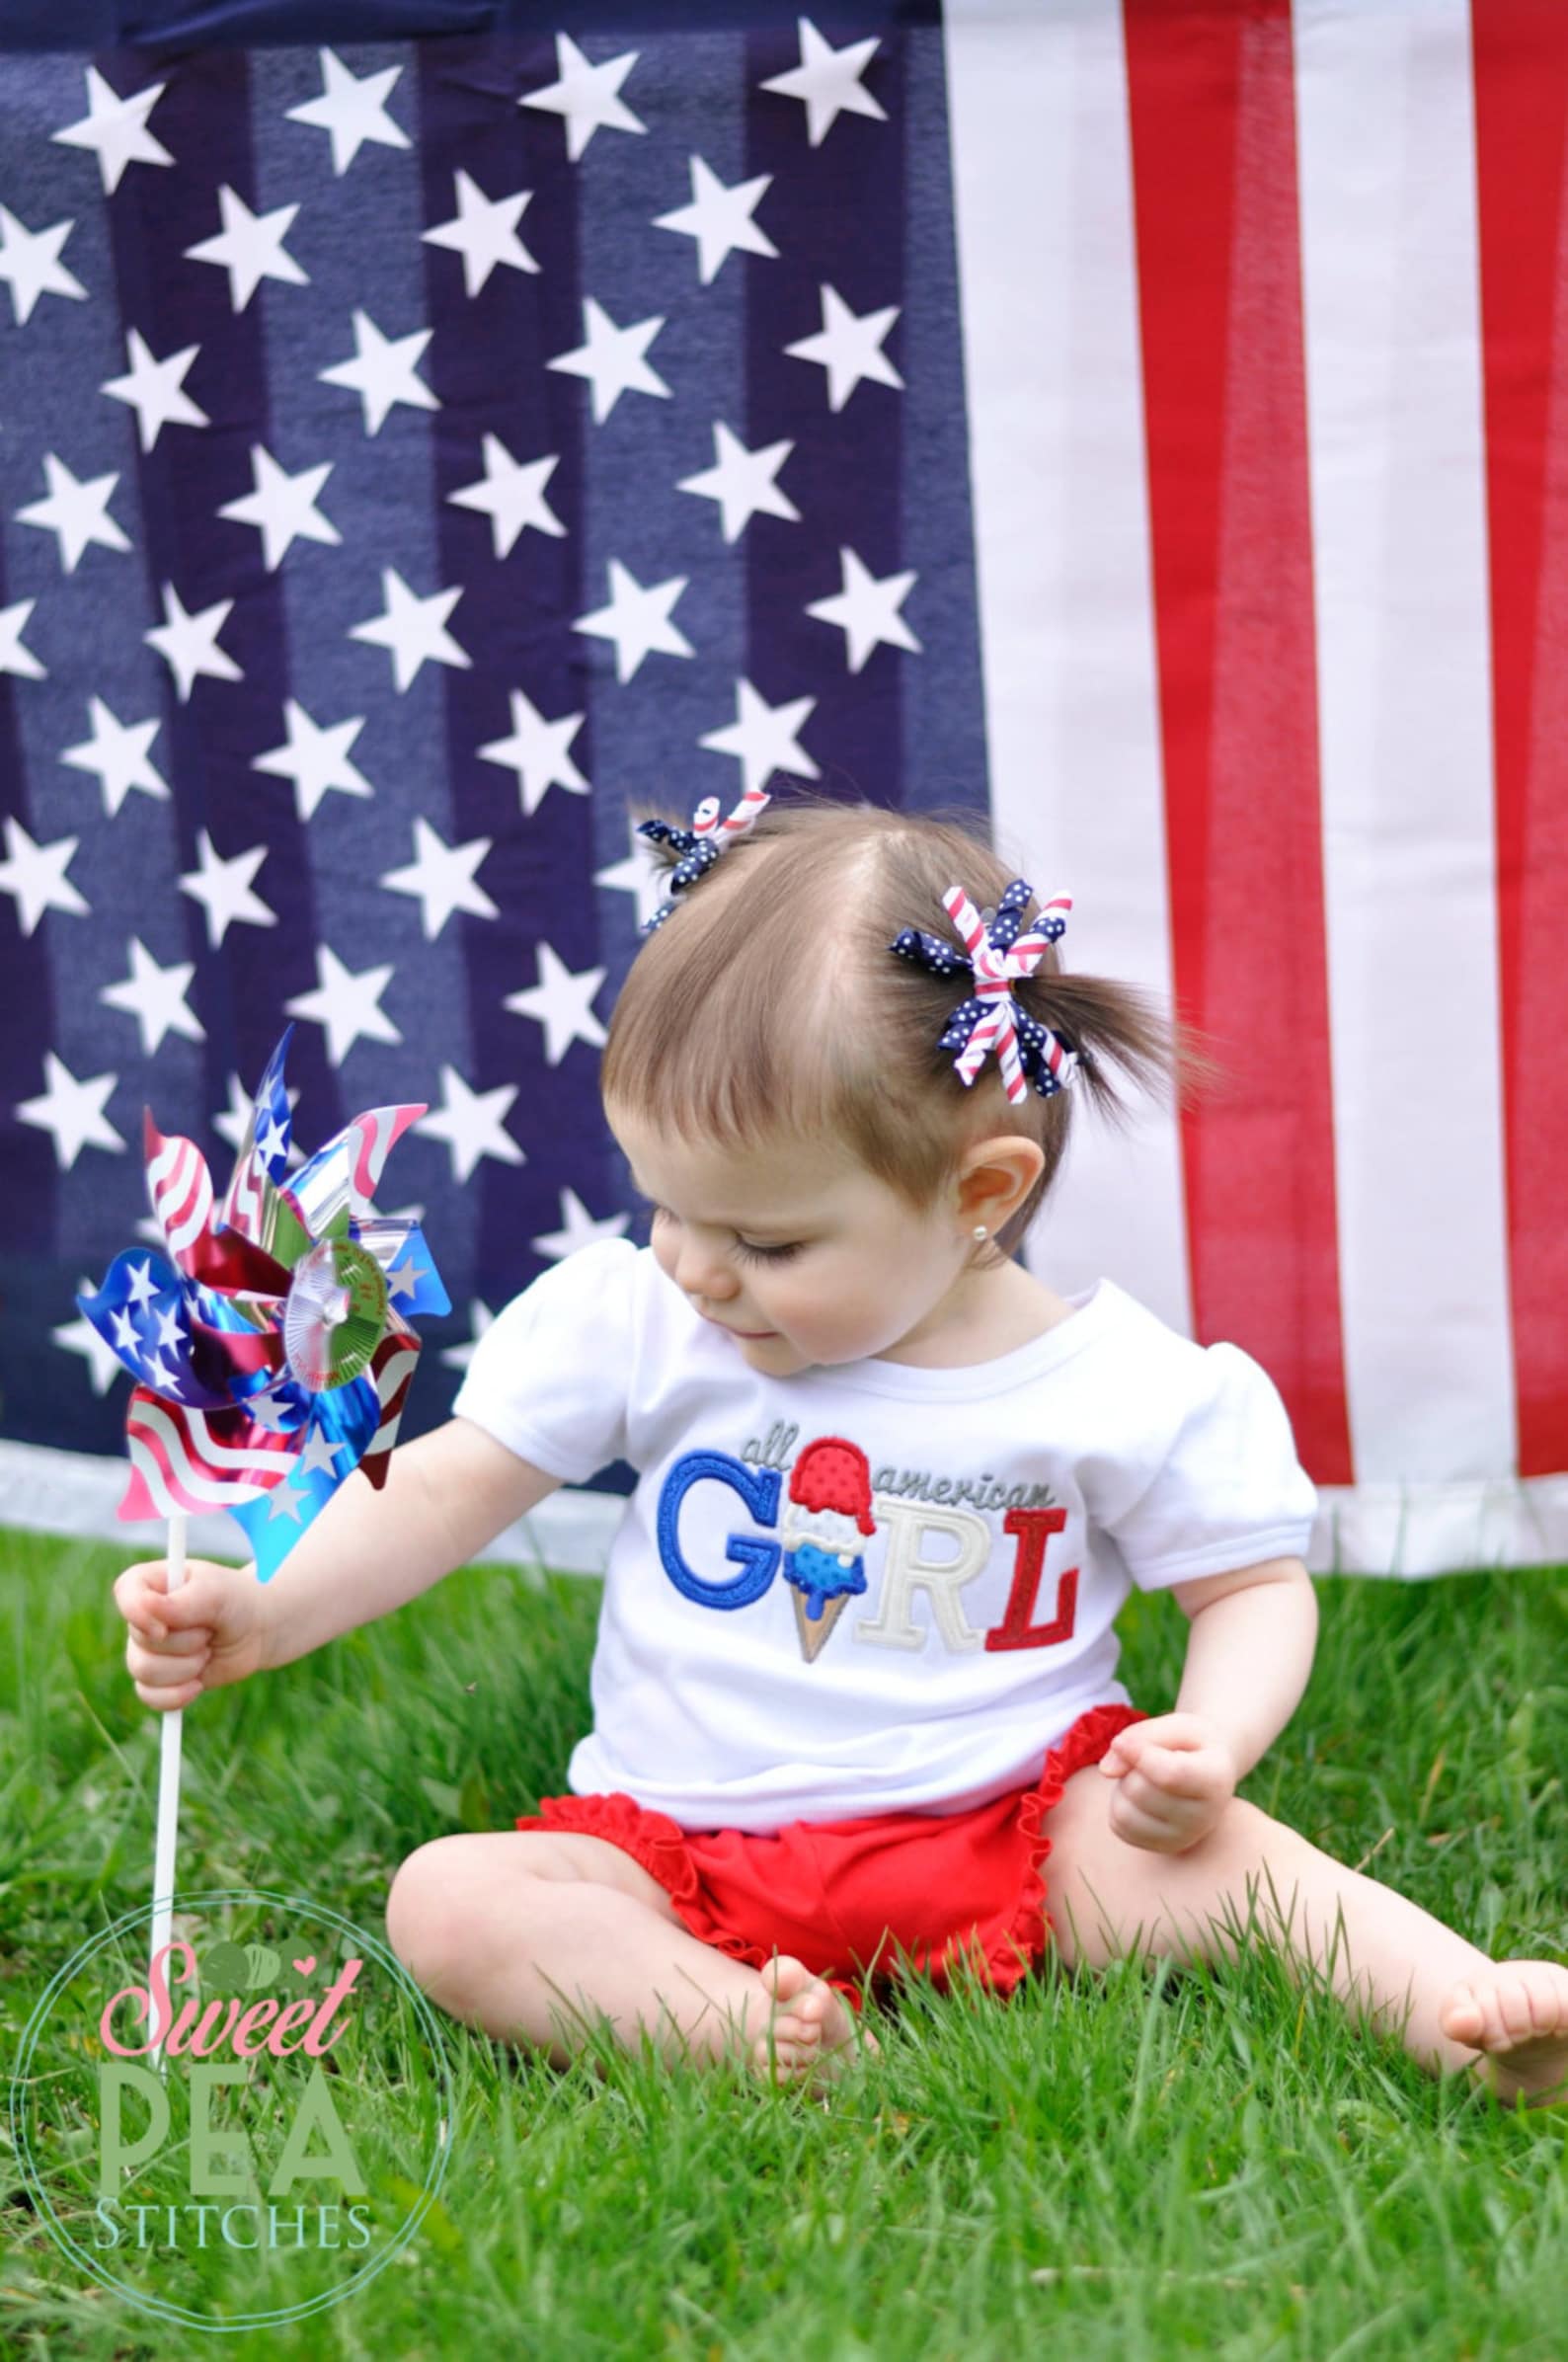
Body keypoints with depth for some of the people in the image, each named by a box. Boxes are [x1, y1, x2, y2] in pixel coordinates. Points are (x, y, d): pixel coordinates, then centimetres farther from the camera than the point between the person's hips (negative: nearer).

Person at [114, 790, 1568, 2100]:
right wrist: (264, 1613, -10)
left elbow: (1256, 1585, 3)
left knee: (1158, 1841, -33)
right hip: (675, 1856, 3)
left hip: (1008, 1834, -2)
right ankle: (744, 2027, -42)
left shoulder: (1118, 1389, -7)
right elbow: (446, 1489, 4)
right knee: (447, 1900, -23)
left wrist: (1209, 1744, -18)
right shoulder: (632, 1322, -1)